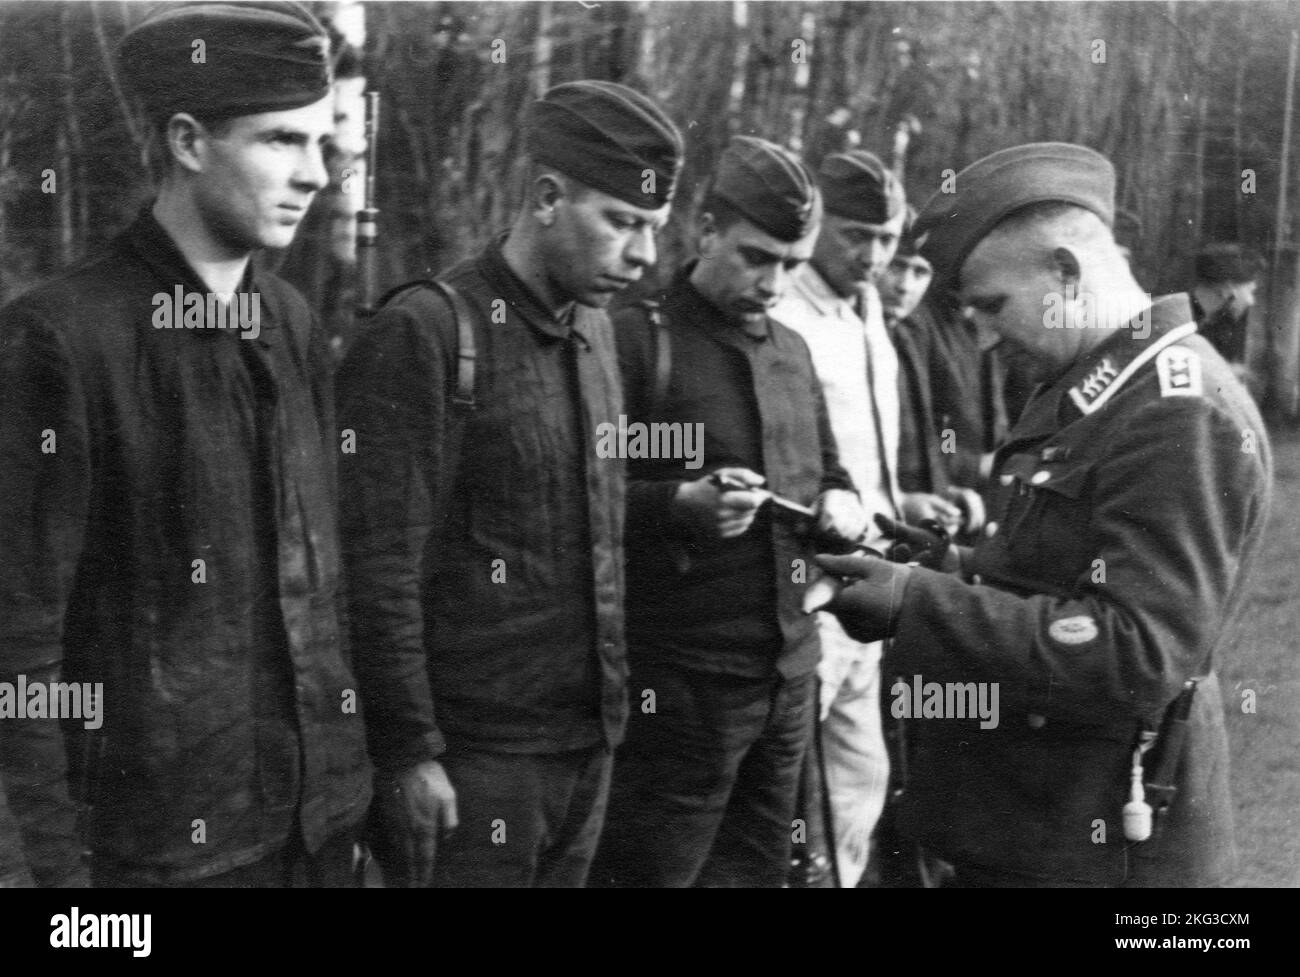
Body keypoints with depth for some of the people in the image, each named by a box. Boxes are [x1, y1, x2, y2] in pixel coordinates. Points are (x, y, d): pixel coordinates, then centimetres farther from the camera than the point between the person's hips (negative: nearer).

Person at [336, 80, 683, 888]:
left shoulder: (597, 329, 10)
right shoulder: (424, 334, -14)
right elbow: (382, 570, -15)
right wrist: (408, 754, -15)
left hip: (592, 735, 7)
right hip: (478, 755, -7)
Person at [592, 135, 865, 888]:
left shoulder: (793, 351, 13)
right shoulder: (637, 340, -9)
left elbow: (831, 473, 25)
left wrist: (843, 506, 2)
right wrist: (681, 504, -27)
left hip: (789, 674, 7)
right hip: (680, 683, -7)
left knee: (758, 870, 14)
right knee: (651, 871, 1)